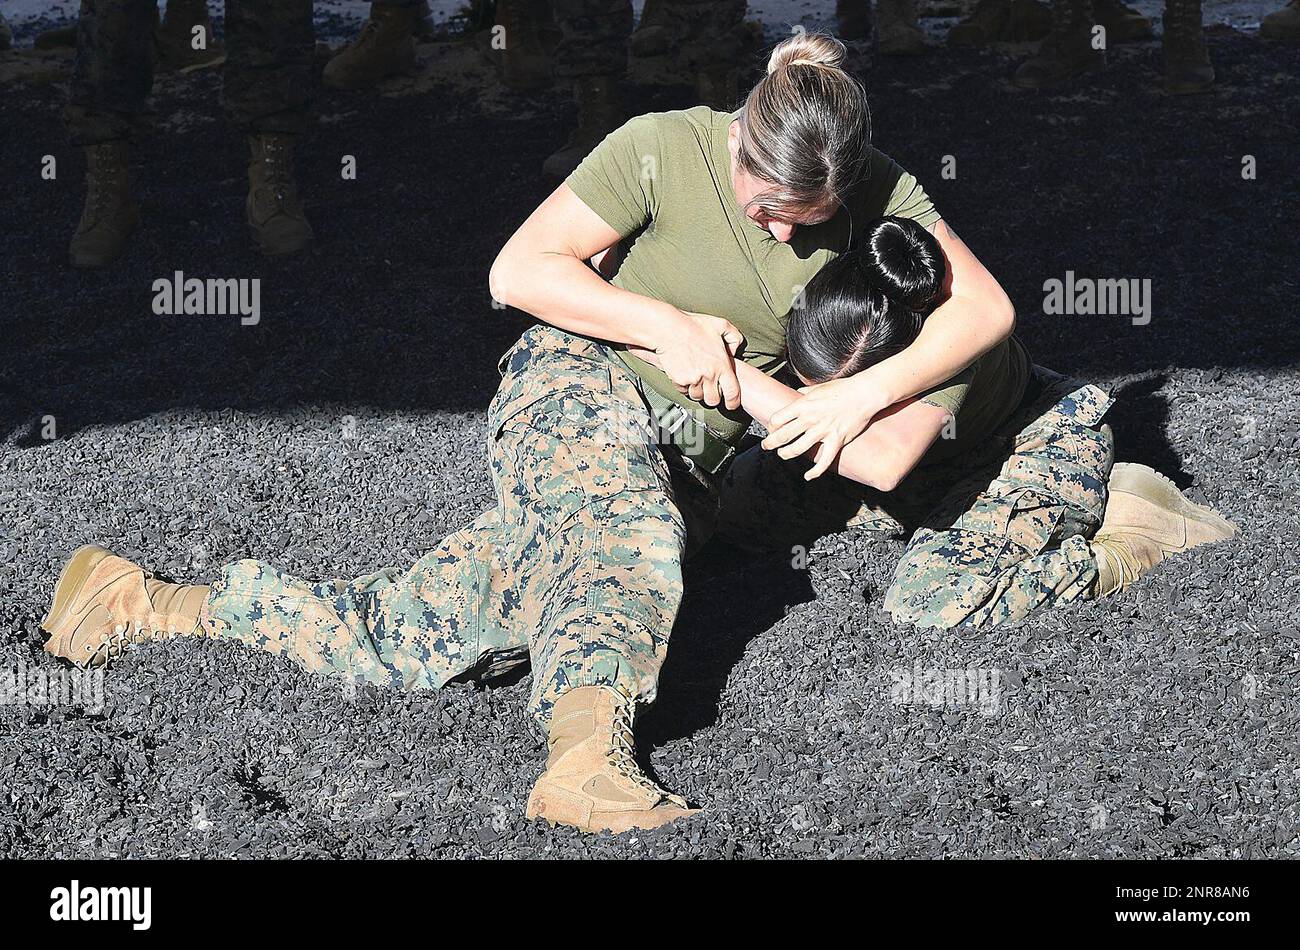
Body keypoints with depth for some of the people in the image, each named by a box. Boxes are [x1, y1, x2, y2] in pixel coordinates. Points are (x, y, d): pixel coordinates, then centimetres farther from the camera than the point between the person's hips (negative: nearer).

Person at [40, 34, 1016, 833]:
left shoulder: (875, 189, -6)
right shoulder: (663, 148, -15)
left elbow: (986, 307, -11)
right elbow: (518, 270, -12)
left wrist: (868, 391, -25)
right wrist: (665, 325, -21)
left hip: (686, 461, 4)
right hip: (579, 378, -4)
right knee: (627, 545, -41)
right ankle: (588, 754, -61)